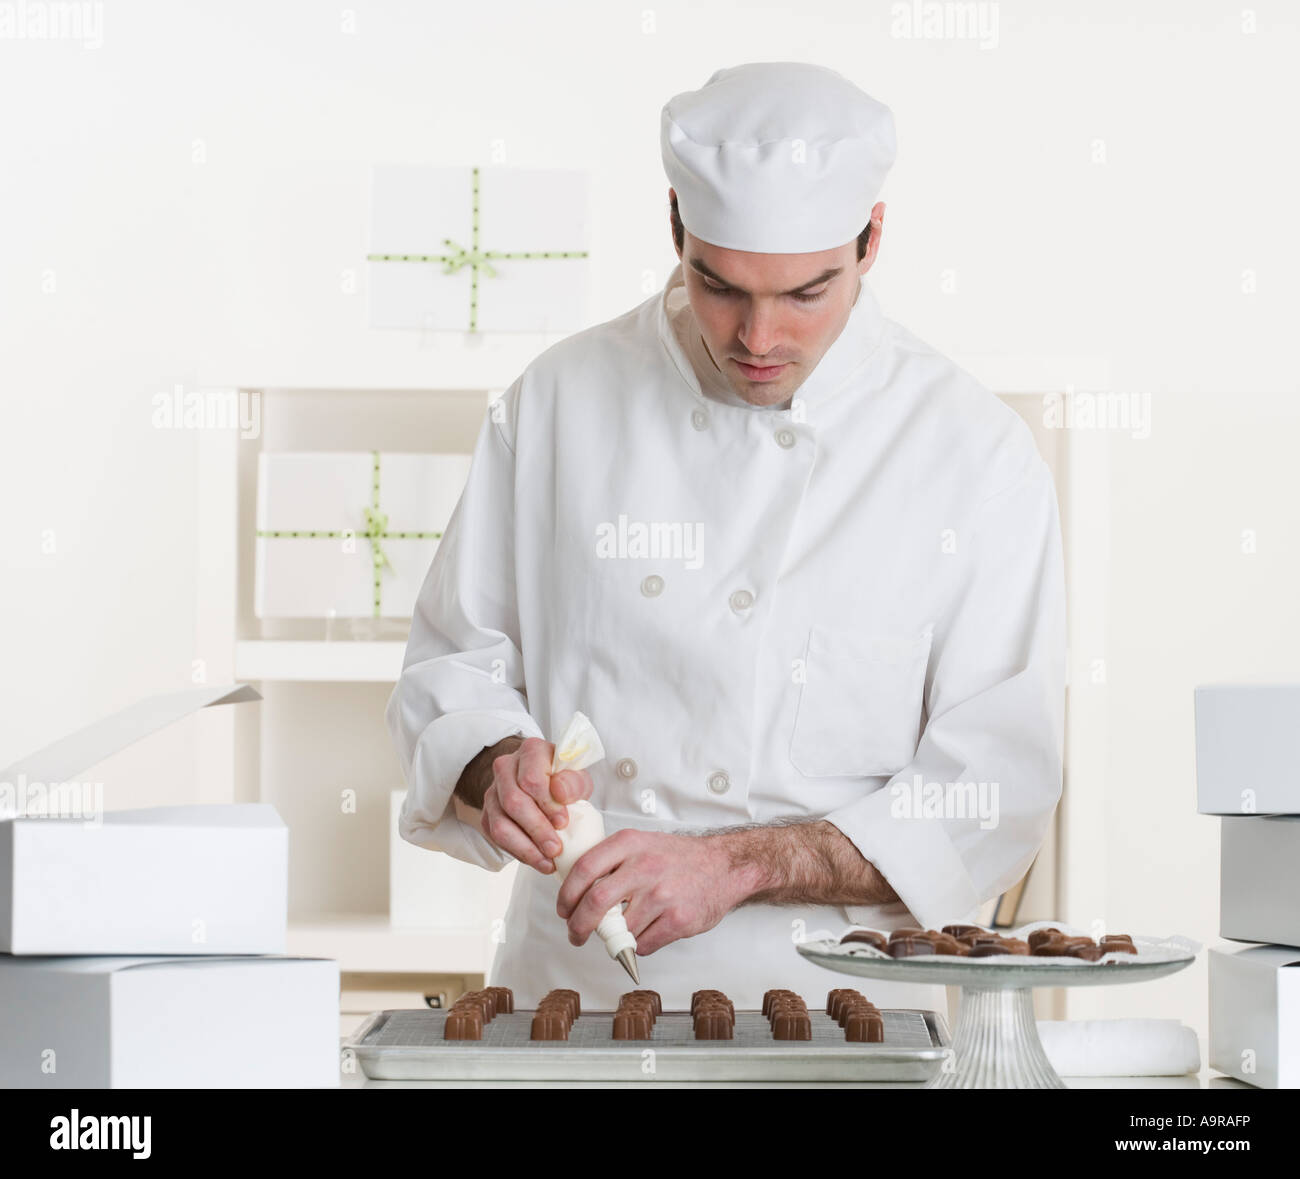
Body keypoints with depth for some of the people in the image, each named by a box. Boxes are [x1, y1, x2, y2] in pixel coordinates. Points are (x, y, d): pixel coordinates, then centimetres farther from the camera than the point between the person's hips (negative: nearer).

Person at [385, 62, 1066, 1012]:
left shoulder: (979, 455, -1)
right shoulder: (561, 399, 6)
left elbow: (995, 795, -4)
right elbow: (454, 667, 13)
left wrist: (738, 862, -14)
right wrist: (495, 769, -9)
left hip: (833, 1005, -1)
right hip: (570, 991, 1)